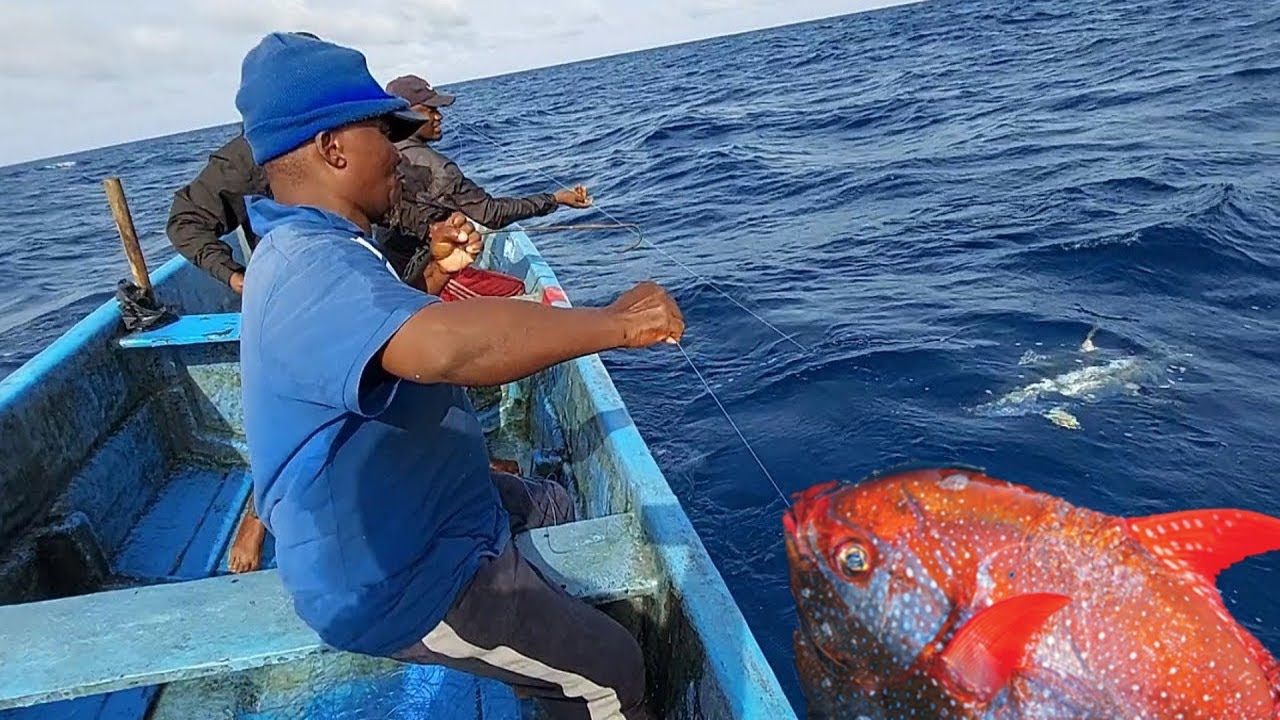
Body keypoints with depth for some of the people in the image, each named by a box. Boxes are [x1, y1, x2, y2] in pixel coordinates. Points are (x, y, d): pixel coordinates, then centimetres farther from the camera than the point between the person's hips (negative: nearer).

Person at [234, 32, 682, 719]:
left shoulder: (309, 249, 7)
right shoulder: (309, 265, -30)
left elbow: (392, 325, 21)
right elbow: (443, 345, -50)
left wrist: (437, 271, 6)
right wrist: (614, 321, -38)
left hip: (409, 512, 11)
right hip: (398, 581, -11)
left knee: (556, 508, 28)